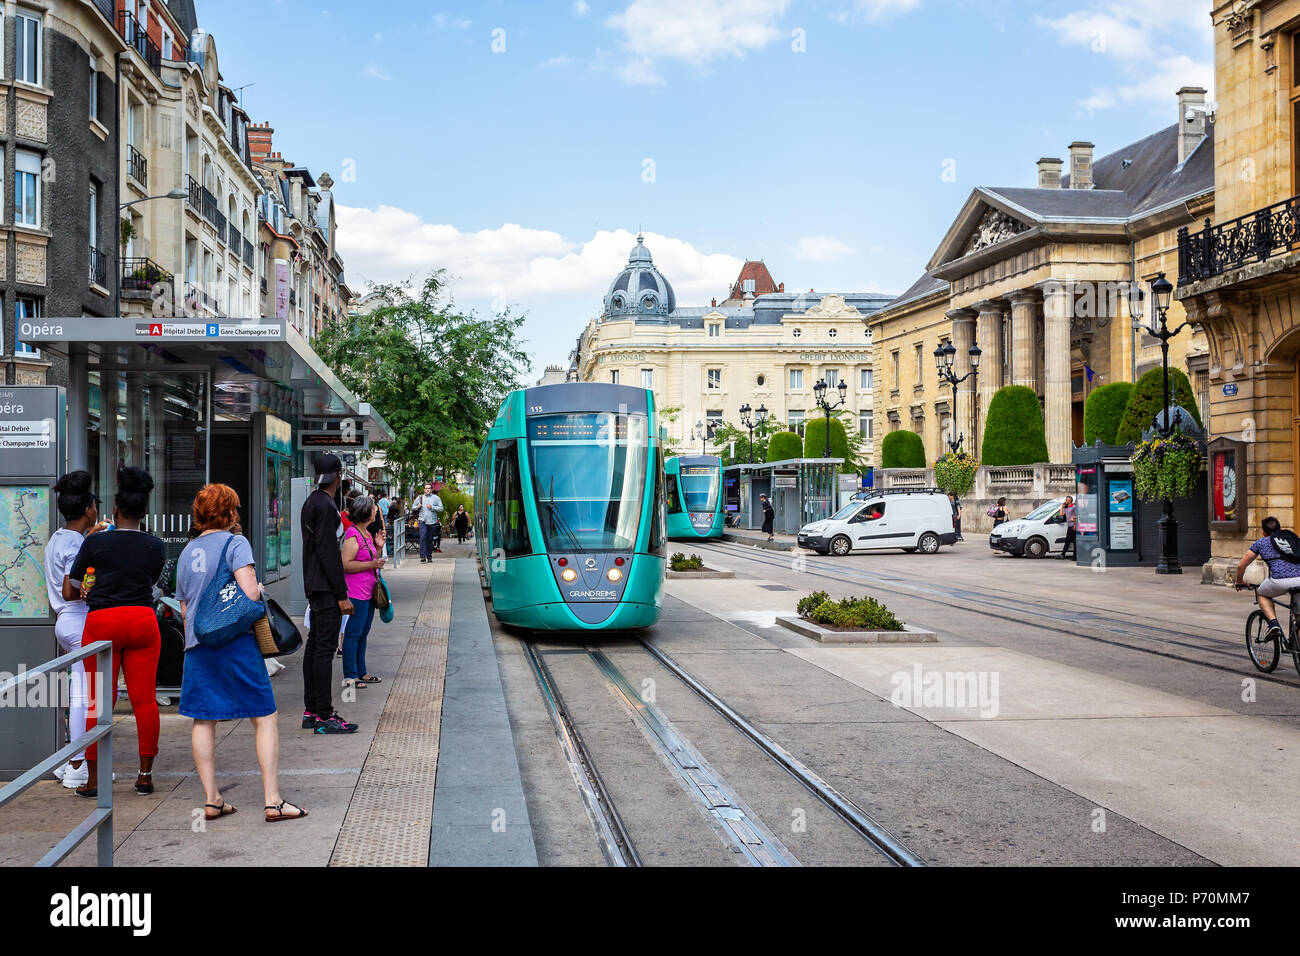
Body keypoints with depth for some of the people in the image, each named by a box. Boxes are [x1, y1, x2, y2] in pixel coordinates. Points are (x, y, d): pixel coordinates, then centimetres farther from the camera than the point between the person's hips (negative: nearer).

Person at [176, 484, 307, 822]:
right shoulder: (235, 543, -6)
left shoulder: (187, 552, 14)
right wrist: (259, 588, 4)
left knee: (203, 720, 13)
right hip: (236, 642, -6)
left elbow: (184, 609, 19)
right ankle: (272, 801, -3)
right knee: (265, 717, 0)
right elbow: (250, 593, -18)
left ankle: (211, 800, 14)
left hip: (197, 644, 6)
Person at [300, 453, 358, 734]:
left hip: (314, 587, 10)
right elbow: (328, 552, -20)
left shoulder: (310, 502, 15)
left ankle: (311, 711, 19)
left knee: (314, 646, 13)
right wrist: (342, 594, -18)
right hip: (327, 589, -10)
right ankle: (324, 716, -7)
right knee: (325, 648, -9)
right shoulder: (325, 506, -16)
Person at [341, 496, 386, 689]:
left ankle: (361, 673, 23)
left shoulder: (366, 534, 15)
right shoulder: (353, 535, -14)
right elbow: (346, 564, -21)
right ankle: (349, 676, -2)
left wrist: (379, 547, 9)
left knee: (363, 633, 15)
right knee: (353, 634, -6)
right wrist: (372, 564, -18)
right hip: (356, 593, -10)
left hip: (368, 592, 10)